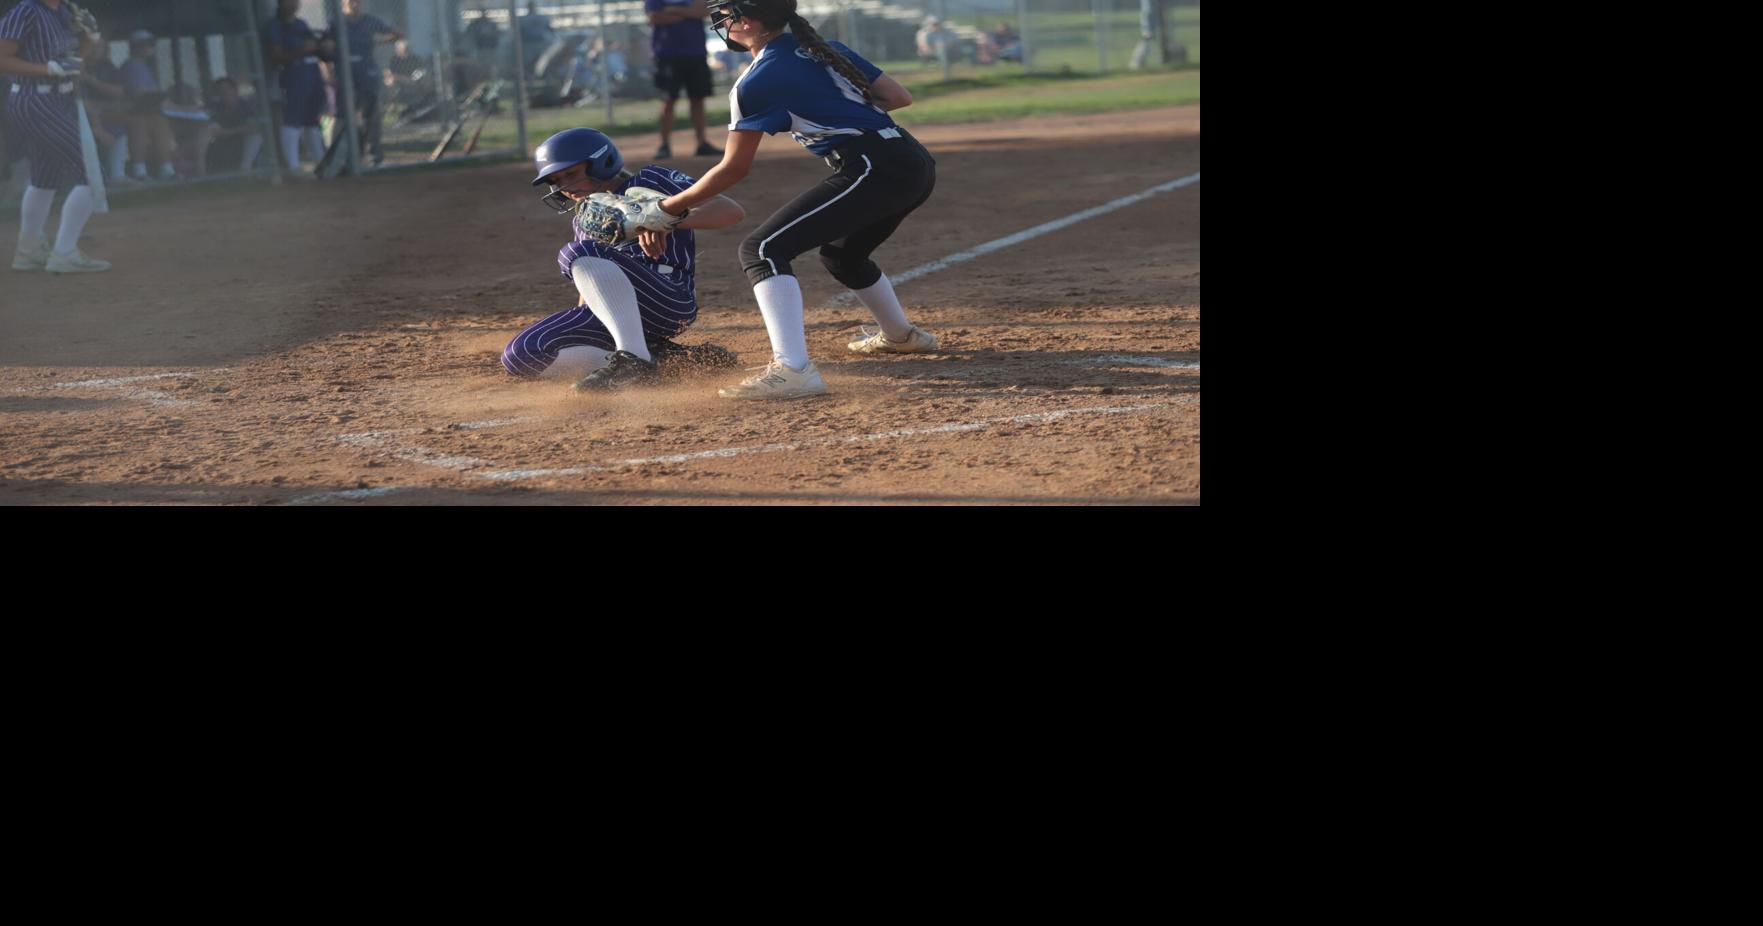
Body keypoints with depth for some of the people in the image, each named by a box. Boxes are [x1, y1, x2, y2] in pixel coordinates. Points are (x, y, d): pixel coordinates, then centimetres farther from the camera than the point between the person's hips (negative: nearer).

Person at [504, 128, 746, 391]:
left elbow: (733, 211, -7)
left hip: (671, 299, -8)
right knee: (519, 356, -7)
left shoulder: (650, 182, 4)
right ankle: (659, 358, -9)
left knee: (578, 253, -27)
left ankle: (633, 357, -36)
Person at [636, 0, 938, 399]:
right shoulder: (826, 49, 18)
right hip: (917, 167, 9)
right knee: (840, 253, 34)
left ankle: (793, 369, -29)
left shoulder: (756, 82, -3)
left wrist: (669, 208, 9)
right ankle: (901, 335, 53)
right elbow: (899, 96, 16)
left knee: (762, 250, -12)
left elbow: (734, 169, -1)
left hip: (873, 169, -9)